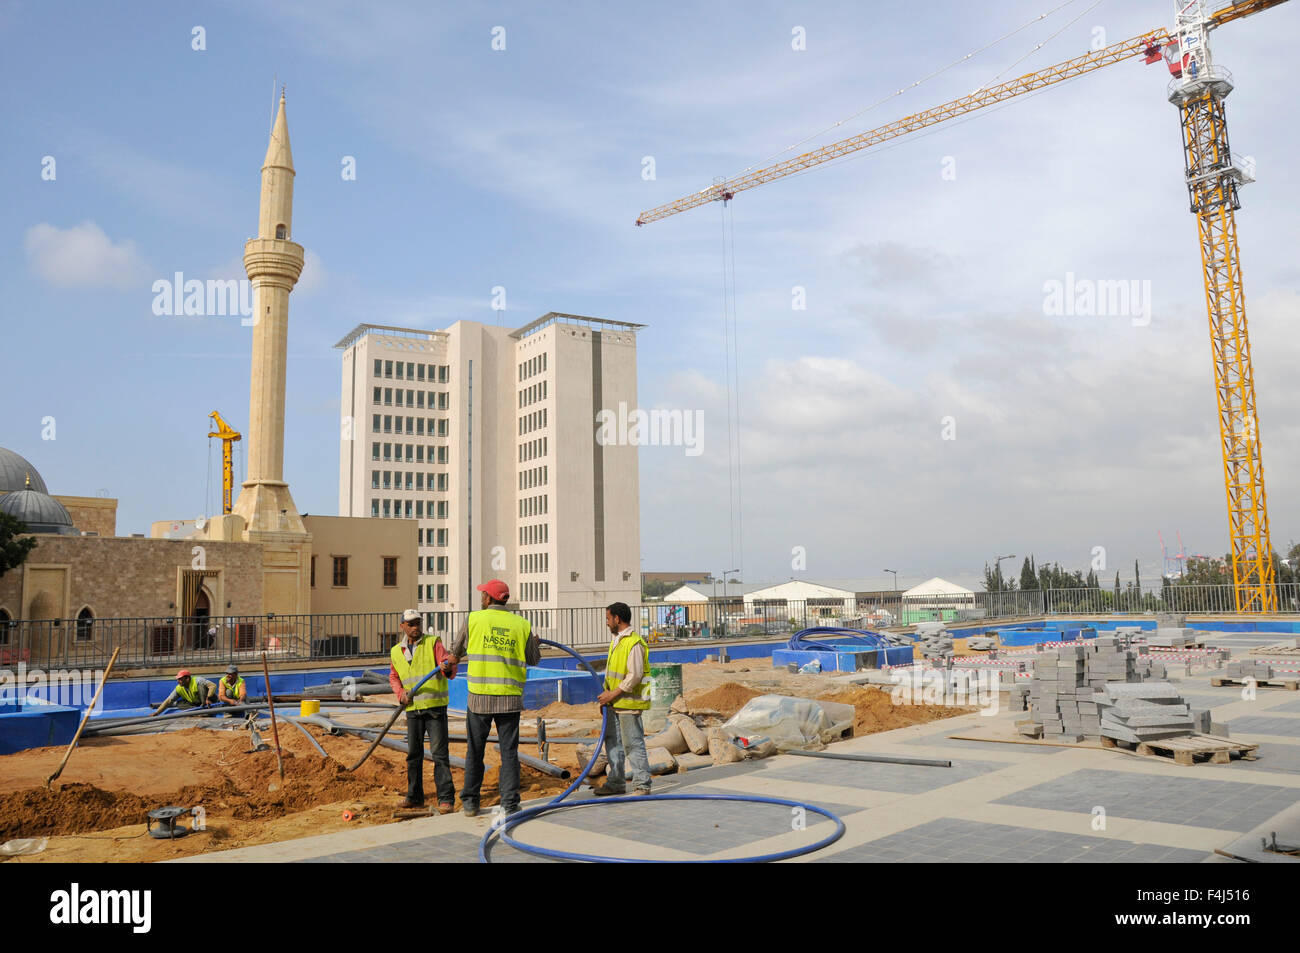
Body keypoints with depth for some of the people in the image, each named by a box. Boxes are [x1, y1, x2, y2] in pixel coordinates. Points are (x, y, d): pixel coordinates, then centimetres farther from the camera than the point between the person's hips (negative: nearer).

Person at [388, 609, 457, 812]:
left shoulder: (433, 643, -3)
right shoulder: (396, 652, 9)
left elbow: (450, 670, -11)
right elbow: (394, 677, 23)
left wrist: (448, 669, -35)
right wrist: (400, 694, 4)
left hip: (435, 706, -4)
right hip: (413, 709, 4)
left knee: (439, 752, -6)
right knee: (413, 753, 10)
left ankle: (446, 799, -4)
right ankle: (414, 796, 23)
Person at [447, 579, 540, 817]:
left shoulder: (474, 619, 0)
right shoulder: (522, 624, 3)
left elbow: (456, 651, 15)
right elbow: (534, 659, 12)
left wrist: (453, 659, 39)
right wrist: (536, 644, 34)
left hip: (480, 697, -1)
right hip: (510, 698, 1)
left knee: (475, 751, 11)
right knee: (509, 751, 7)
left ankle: (470, 802, 18)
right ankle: (510, 803, 4)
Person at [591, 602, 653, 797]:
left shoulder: (634, 643, -18)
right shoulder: (616, 640, 14)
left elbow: (635, 675, -22)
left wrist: (613, 693, -18)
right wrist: (605, 695, 17)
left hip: (629, 703, -10)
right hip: (614, 702, 10)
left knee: (633, 744, -5)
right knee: (612, 741, 14)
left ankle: (642, 785, 3)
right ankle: (615, 782, 24)